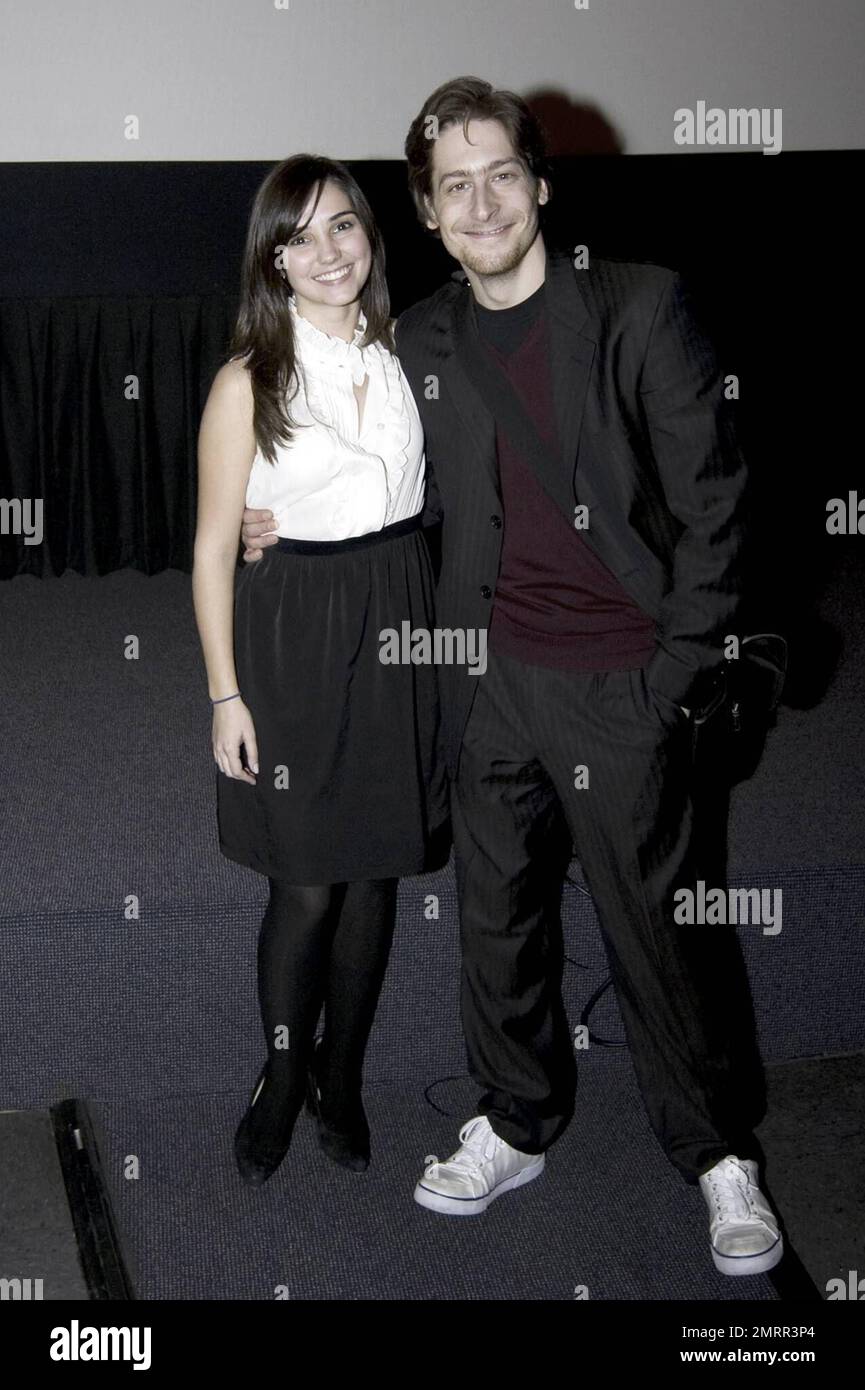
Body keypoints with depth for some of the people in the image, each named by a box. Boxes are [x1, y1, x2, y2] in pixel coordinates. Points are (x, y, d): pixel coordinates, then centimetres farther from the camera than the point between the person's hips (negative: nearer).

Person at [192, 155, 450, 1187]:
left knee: (377, 876, 12)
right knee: (307, 888, 2)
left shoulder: (398, 357, 6)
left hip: (396, 634, 4)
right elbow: (213, 547, -7)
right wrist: (226, 694, -10)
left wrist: (431, 632, 8)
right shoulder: (249, 380, -8)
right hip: (295, 639, -4)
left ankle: (341, 1080, 30)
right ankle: (282, 1082, 26)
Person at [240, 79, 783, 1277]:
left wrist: (680, 672, -11)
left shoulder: (642, 306, -8)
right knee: (497, 919, 15)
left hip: (621, 684, -4)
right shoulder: (423, 341, 6)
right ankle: (519, 1126, 36)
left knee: (654, 928, 5)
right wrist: (294, 526, 6)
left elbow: (711, 497, -7)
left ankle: (720, 1157, 25)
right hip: (494, 680, 5)